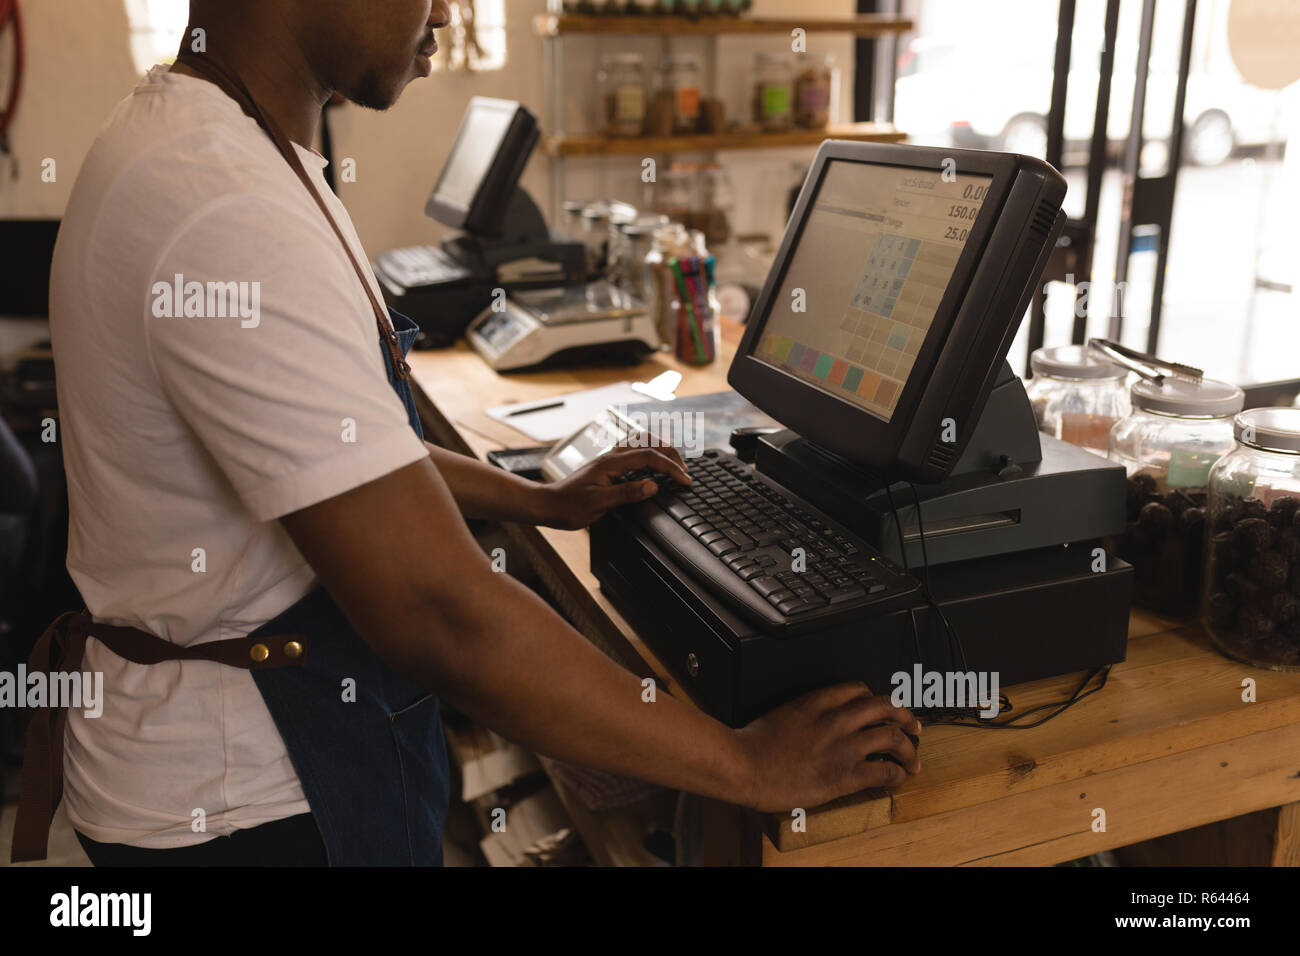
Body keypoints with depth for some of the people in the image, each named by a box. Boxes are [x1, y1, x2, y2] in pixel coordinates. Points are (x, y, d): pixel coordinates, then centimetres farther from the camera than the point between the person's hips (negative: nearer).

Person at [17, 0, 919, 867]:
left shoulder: (188, 136, 4)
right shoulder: (231, 216, -30)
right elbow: (439, 613, -33)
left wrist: (546, 501, 12)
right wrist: (751, 766, -24)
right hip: (232, 799, -9)